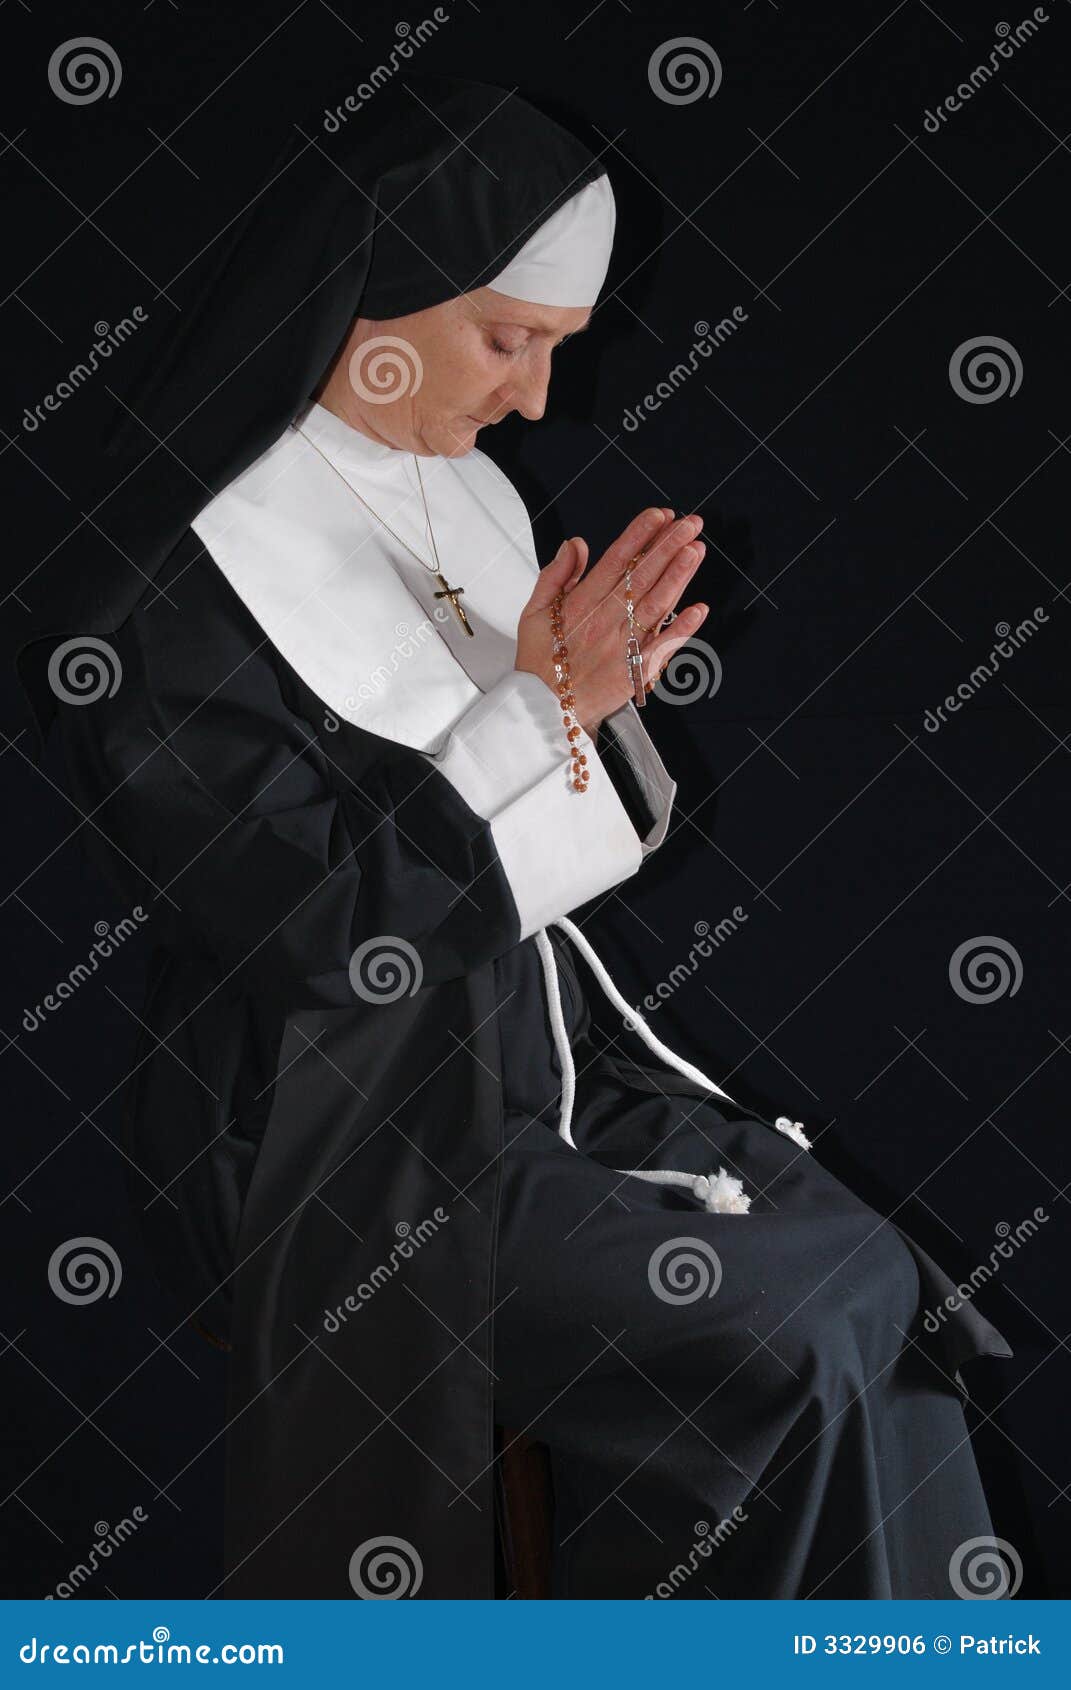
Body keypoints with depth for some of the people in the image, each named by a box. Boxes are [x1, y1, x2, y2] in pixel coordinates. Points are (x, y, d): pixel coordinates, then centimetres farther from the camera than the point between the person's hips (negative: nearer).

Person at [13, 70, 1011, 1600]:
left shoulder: (467, 497, 7)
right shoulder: (164, 575, -17)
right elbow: (308, 926, -19)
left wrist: (603, 687, -9)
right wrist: (538, 711, -18)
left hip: (534, 1063, 8)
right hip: (345, 1147, -7)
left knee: (868, 1280, -6)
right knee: (792, 1353, -16)